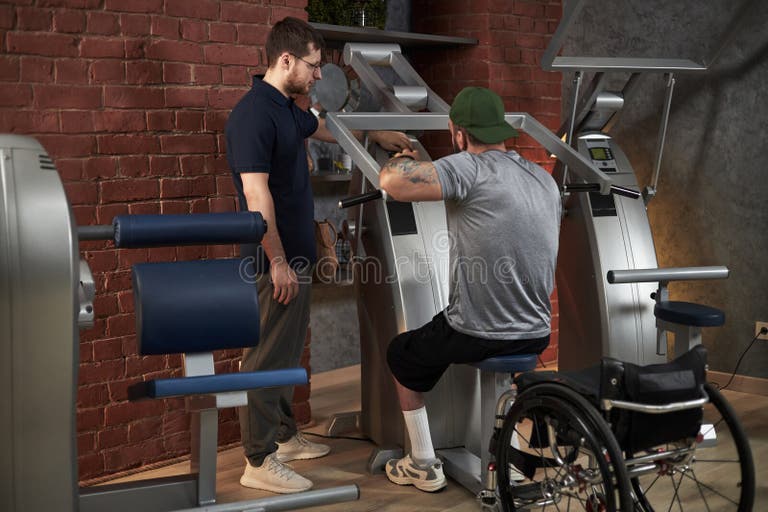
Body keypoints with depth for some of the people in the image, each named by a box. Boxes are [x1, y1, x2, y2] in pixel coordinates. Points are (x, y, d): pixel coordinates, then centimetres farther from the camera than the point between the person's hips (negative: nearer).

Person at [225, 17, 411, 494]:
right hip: (276, 260, -10)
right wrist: (278, 262, -22)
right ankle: (260, 462, 4)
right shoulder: (254, 114, -19)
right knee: (267, 356, -4)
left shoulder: (287, 109, 11)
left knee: (288, 351, 18)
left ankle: (284, 435, 31)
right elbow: (256, 194, -23)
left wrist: (379, 135, 39)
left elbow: (323, 127, 34)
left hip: (297, 255, 10)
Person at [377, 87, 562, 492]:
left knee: (400, 355, 23)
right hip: (537, 336, 7)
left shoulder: (471, 169, -16)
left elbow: (391, 182, -26)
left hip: (475, 337, -7)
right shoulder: (545, 180, 7)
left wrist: (406, 156, -4)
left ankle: (423, 466, 28)